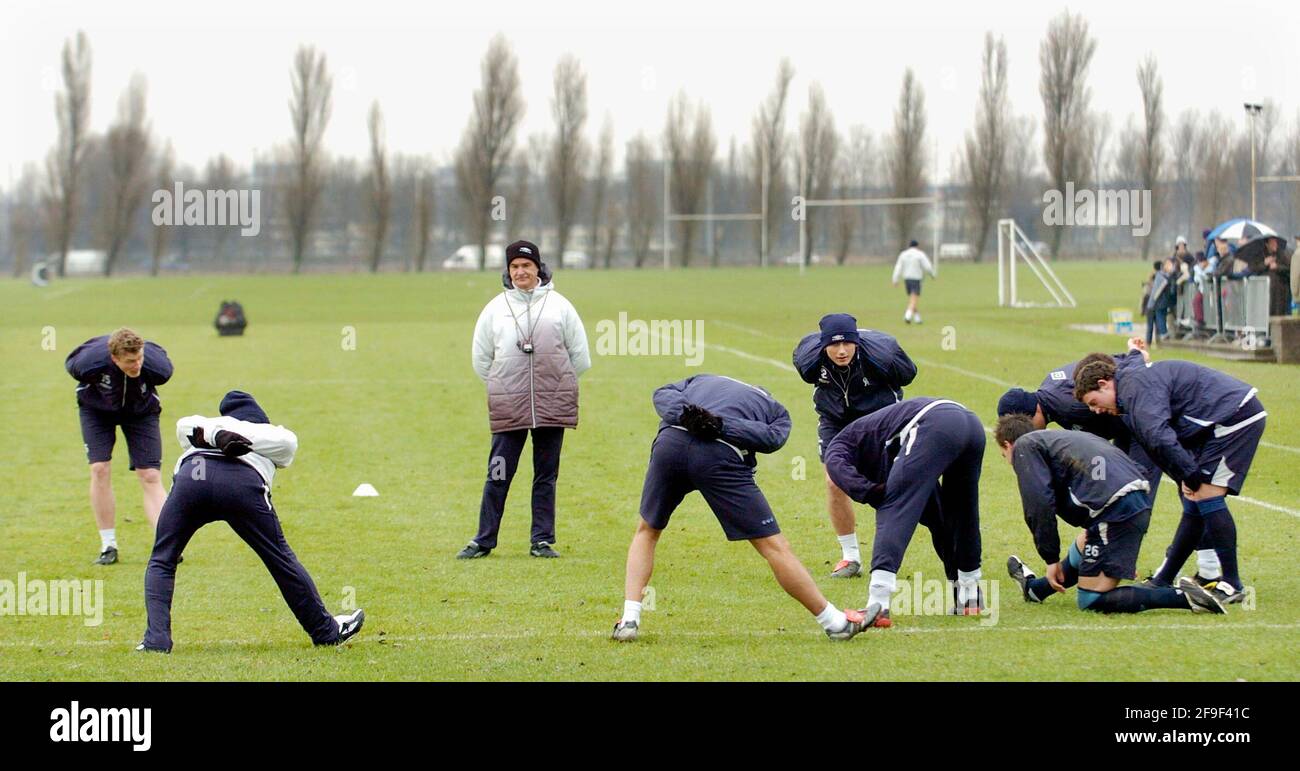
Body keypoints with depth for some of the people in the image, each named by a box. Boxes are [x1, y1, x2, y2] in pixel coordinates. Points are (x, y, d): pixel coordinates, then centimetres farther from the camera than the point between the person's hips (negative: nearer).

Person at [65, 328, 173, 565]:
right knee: (100, 469, -14)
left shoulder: (157, 367, -35)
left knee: (150, 477, -10)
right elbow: (71, 365, -12)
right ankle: (108, 547, -3)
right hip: (96, 409, 0)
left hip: (142, 412, 0)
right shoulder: (88, 362, -37)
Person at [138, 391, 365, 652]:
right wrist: (244, 442, 13)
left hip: (190, 474, 1)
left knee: (161, 561, 15)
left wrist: (217, 436, 4)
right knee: (282, 559, 14)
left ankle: (156, 638, 0)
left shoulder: (214, 424, 38)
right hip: (244, 481, -1)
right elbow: (286, 441, 12)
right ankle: (327, 631, 23)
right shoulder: (272, 433, 35)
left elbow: (186, 425, 17)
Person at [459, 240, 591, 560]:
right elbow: (481, 359, 13)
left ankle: (542, 540, 10)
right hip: (507, 407, 0)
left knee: (547, 474, 5)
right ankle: (484, 540, 4)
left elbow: (579, 356, 10)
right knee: (498, 474, -1)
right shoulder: (495, 308, 6)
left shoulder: (559, 306, 5)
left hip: (552, 406, 0)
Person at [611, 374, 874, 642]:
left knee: (647, 531, 26)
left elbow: (663, 394, 16)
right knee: (774, 546, 5)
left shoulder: (700, 381, 38)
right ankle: (835, 622, 11)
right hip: (720, 456, -2)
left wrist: (685, 415, 0)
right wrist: (721, 426, -1)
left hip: (671, 440, 2)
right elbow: (773, 437, 5)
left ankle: (629, 620, 13)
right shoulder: (776, 409, 30)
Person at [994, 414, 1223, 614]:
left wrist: (1051, 559, 2)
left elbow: (1039, 505, -5)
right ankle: (1035, 589, 55)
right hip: (1139, 500, 9)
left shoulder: (1024, 446, 9)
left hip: (1116, 507, -9)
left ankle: (1182, 596, -12)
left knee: (1092, 600, -4)